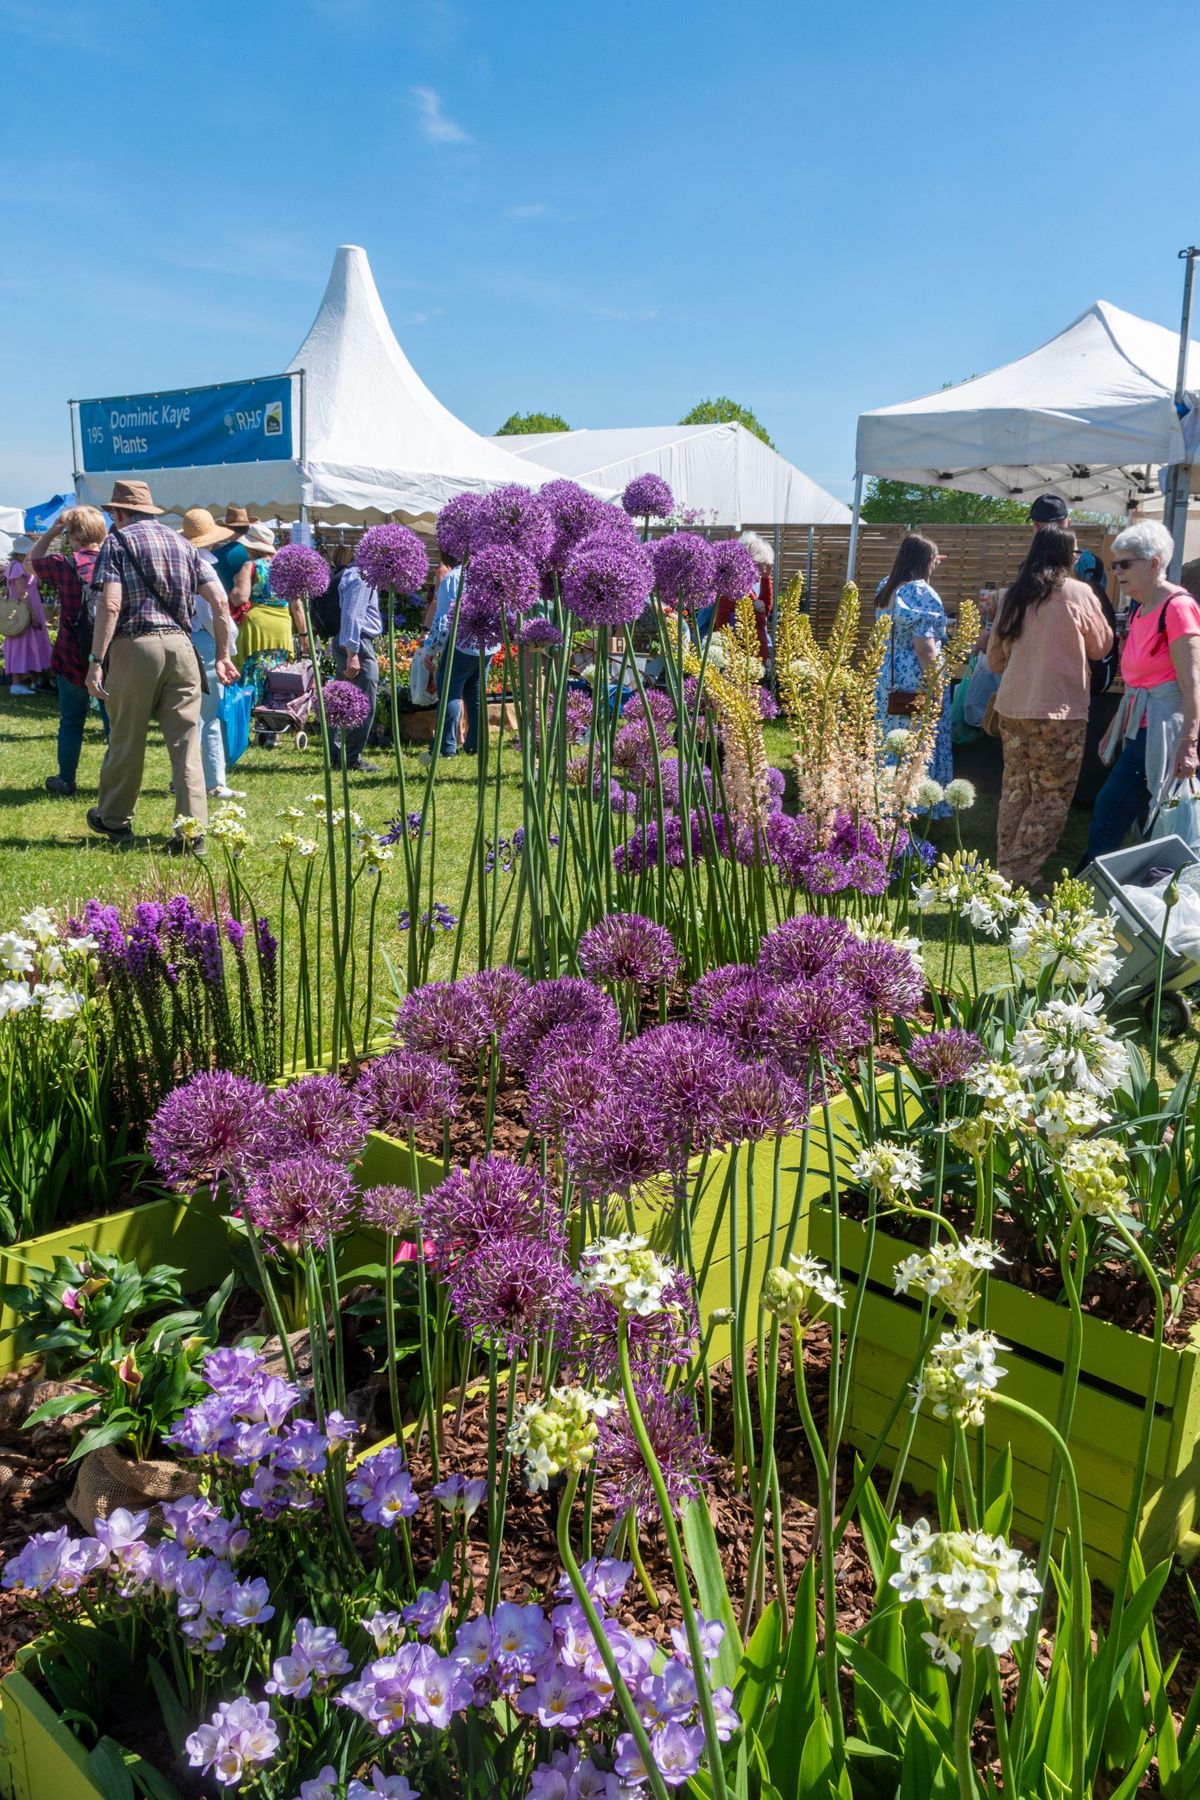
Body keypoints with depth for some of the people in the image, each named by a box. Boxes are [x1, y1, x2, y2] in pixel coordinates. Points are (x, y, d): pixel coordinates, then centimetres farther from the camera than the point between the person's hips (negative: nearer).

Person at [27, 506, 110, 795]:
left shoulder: (64, 564, -8)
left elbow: (33, 559, 12)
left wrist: (52, 530, 8)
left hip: (73, 660, -1)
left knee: (71, 722, 10)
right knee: (113, 722, 8)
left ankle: (66, 781, 19)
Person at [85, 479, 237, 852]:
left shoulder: (118, 541, 2)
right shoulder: (181, 543, 16)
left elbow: (110, 605, -11)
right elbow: (220, 601, 9)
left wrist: (96, 661, -11)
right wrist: (223, 655, 13)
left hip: (135, 645, -3)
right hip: (180, 646, 4)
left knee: (126, 738, 10)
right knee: (186, 741, 2)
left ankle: (114, 819, 25)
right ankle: (193, 829, -1)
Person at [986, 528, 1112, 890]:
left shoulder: (1013, 595, 8)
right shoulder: (1078, 593, -6)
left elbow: (995, 657, 15)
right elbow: (1101, 647, 7)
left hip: (1012, 707, 6)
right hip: (1059, 711, -6)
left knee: (1015, 789, 15)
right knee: (1052, 798, 3)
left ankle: (1005, 867, 19)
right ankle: (1021, 874, 1)